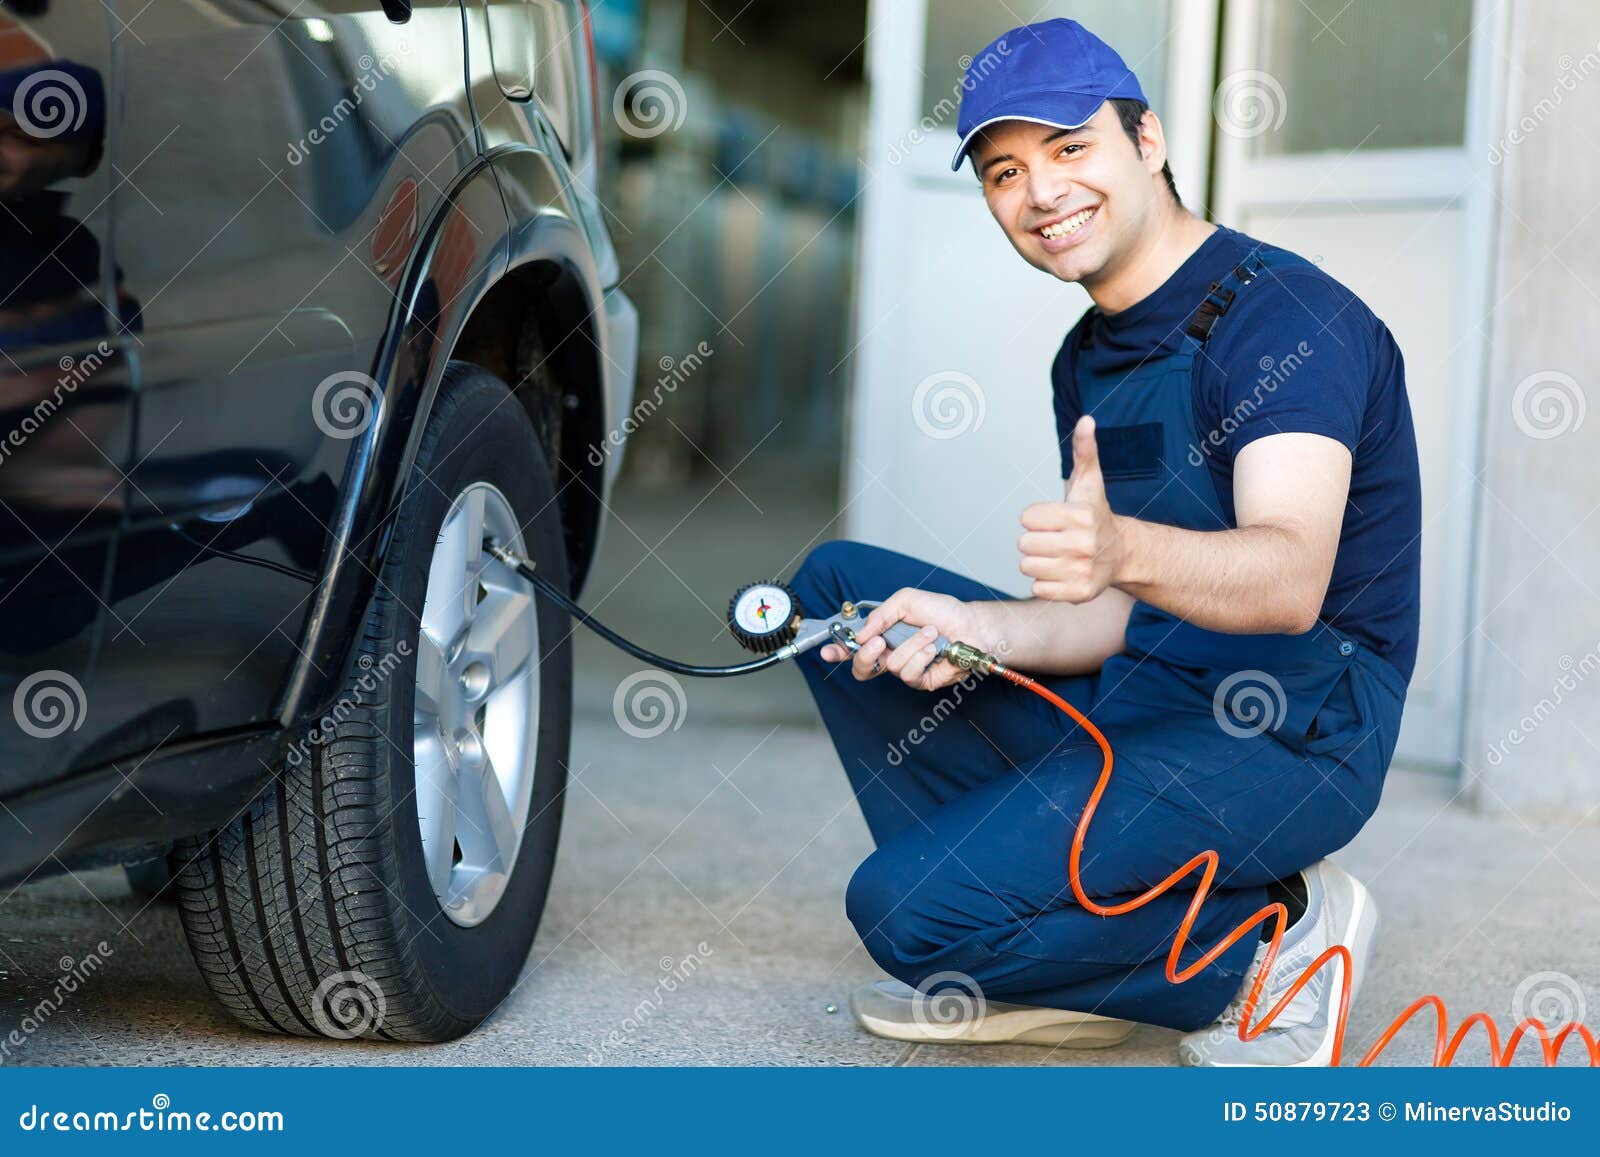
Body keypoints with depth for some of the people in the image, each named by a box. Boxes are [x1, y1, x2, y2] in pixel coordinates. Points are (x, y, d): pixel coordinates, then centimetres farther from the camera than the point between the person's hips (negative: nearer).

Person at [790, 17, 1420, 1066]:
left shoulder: (1283, 311, -13)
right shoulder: (1088, 359, 15)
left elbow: (1289, 582, -28)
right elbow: (1121, 612, 10)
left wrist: (1123, 548, -48)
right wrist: (979, 631, -10)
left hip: (1287, 734, -9)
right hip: (1133, 699, 9)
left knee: (909, 907, -23)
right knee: (838, 581, 6)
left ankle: (1273, 942, -2)